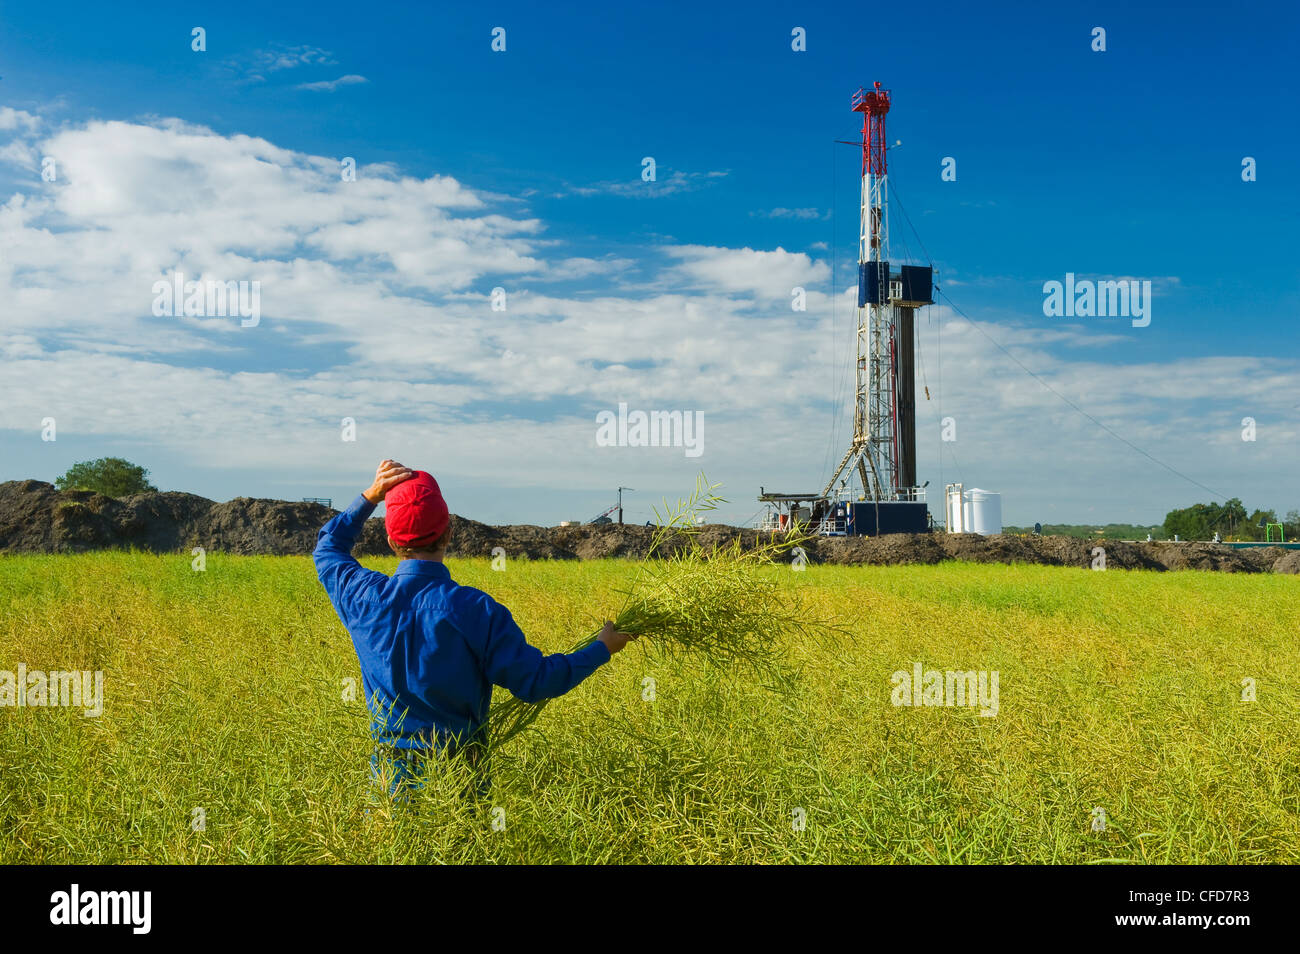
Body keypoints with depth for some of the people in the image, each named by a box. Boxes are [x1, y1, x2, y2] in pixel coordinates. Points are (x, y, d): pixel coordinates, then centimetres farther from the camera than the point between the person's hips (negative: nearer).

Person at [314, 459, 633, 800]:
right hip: (461, 770, -2)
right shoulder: (476, 610, -19)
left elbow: (328, 547, 15)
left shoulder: (364, 598, -8)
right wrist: (602, 649, -1)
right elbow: (535, 681, -13)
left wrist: (369, 497, 6)